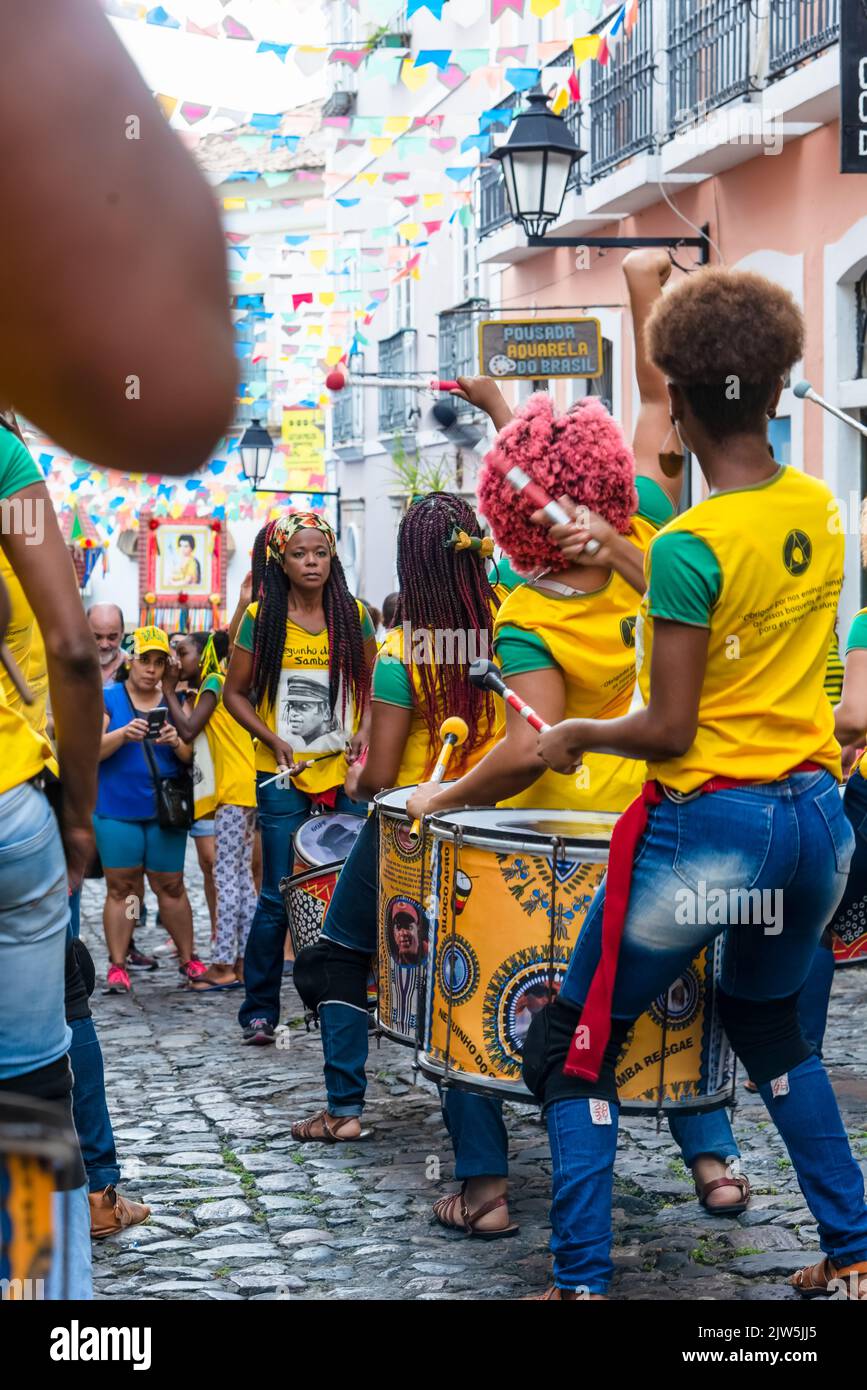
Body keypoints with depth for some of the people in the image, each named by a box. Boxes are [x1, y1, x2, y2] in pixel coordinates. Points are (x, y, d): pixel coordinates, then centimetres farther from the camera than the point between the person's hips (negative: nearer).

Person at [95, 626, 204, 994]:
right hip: (117, 813, -2)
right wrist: (123, 734, -25)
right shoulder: (107, 699, 2)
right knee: (120, 888, 0)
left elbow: (191, 758, 6)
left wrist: (177, 742, -16)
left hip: (165, 812, 2)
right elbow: (91, 751, -7)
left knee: (171, 887, 4)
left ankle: (187, 958, 13)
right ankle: (117, 966, 3)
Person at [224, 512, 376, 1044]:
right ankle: (260, 1009, 9)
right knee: (279, 896, -2)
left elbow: (372, 683, 13)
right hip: (283, 776, -2)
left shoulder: (354, 615, 5)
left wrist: (363, 730, -4)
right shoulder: (260, 619, -1)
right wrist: (272, 739, -9)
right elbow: (235, 693, 4)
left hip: (345, 771, 2)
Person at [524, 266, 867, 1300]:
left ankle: (582, 1281, 3)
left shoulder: (691, 545, -17)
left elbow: (669, 730, -15)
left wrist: (576, 736, 2)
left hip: (708, 825, -7)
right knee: (769, 1027, 28)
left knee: (572, 1049, 6)